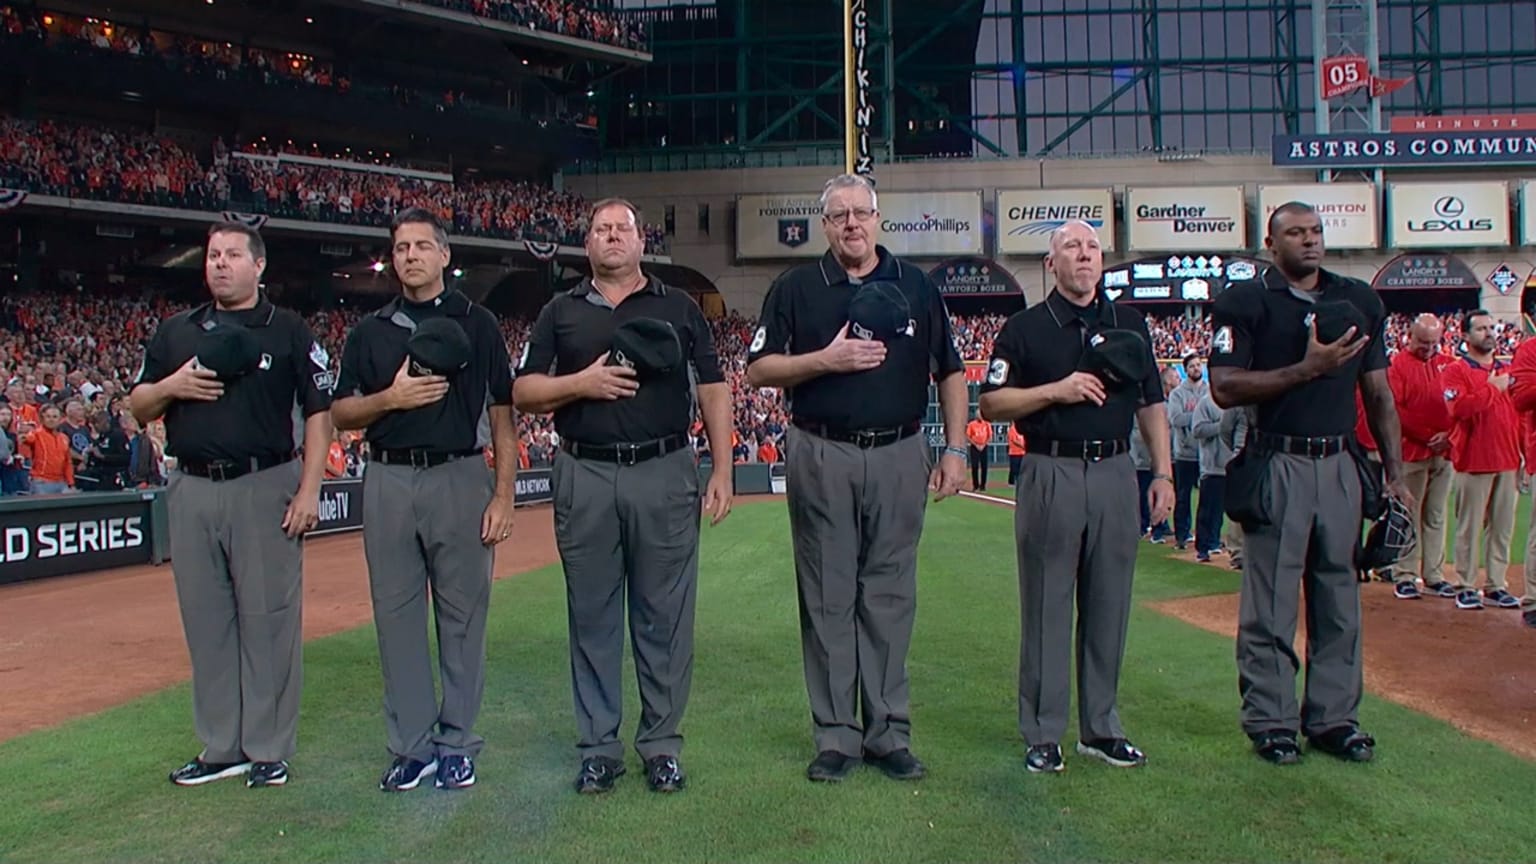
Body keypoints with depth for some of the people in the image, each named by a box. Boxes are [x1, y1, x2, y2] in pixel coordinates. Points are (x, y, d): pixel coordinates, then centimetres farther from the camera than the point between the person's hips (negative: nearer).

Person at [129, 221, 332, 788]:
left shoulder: (289, 331, 2)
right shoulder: (176, 331, 14)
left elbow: (319, 412, -2)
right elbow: (137, 407, 17)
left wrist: (309, 489, -11)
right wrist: (171, 387, -6)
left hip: (265, 487, -4)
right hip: (192, 491, 5)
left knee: (269, 618, 0)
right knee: (206, 621, 10)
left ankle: (269, 749, 11)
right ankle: (222, 747, 21)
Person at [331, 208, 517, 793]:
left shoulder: (477, 324, 6)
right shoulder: (371, 331, 14)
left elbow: (502, 415, 2)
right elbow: (341, 414, 12)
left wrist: (504, 493, -6)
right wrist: (390, 398, -9)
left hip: (461, 479, -2)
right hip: (389, 482, 3)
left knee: (462, 618, 3)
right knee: (398, 618, 6)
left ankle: (456, 744, 15)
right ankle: (411, 746, 17)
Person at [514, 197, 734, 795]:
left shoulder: (679, 308, 11)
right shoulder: (562, 312, 13)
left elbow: (714, 391, 7)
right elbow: (524, 392, 9)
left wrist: (722, 471, -2)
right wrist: (581, 383, -10)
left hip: (666, 475, -1)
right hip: (585, 477, 1)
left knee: (665, 617, 4)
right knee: (593, 616, 7)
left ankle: (662, 744, 17)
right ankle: (599, 746, 18)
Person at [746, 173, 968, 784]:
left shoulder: (917, 286, 10)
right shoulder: (795, 288, 6)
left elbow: (950, 373, 12)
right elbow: (758, 370, 2)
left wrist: (955, 449, 4)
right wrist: (825, 359, -13)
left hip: (899, 456, 1)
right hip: (821, 458, -1)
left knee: (890, 597, 6)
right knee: (828, 601, 4)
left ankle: (888, 733, 16)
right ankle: (836, 735, 13)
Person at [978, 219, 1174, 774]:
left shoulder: (1130, 324, 14)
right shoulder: (1026, 328, 3)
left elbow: (1151, 405, 15)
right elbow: (991, 403, -1)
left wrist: (1163, 472, 7)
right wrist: (1056, 390, -12)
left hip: (1116, 473, 4)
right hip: (1051, 474, -3)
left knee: (1109, 605, 9)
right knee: (1046, 607, 1)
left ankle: (1100, 728, 21)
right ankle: (1042, 734, 11)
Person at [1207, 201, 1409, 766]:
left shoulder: (1359, 300, 12)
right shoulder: (1245, 302, -3)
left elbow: (1378, 392, 15)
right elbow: (1224, 388, -12)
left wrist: (1394, 472, 9)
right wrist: (1308, 368, -19)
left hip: (1342, 465, 5)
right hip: (1277, 467, -5)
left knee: (1339, 599, 11)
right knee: (1271, 604, 1)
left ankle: (1334, 717, 22)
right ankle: (1271, 721, 12)